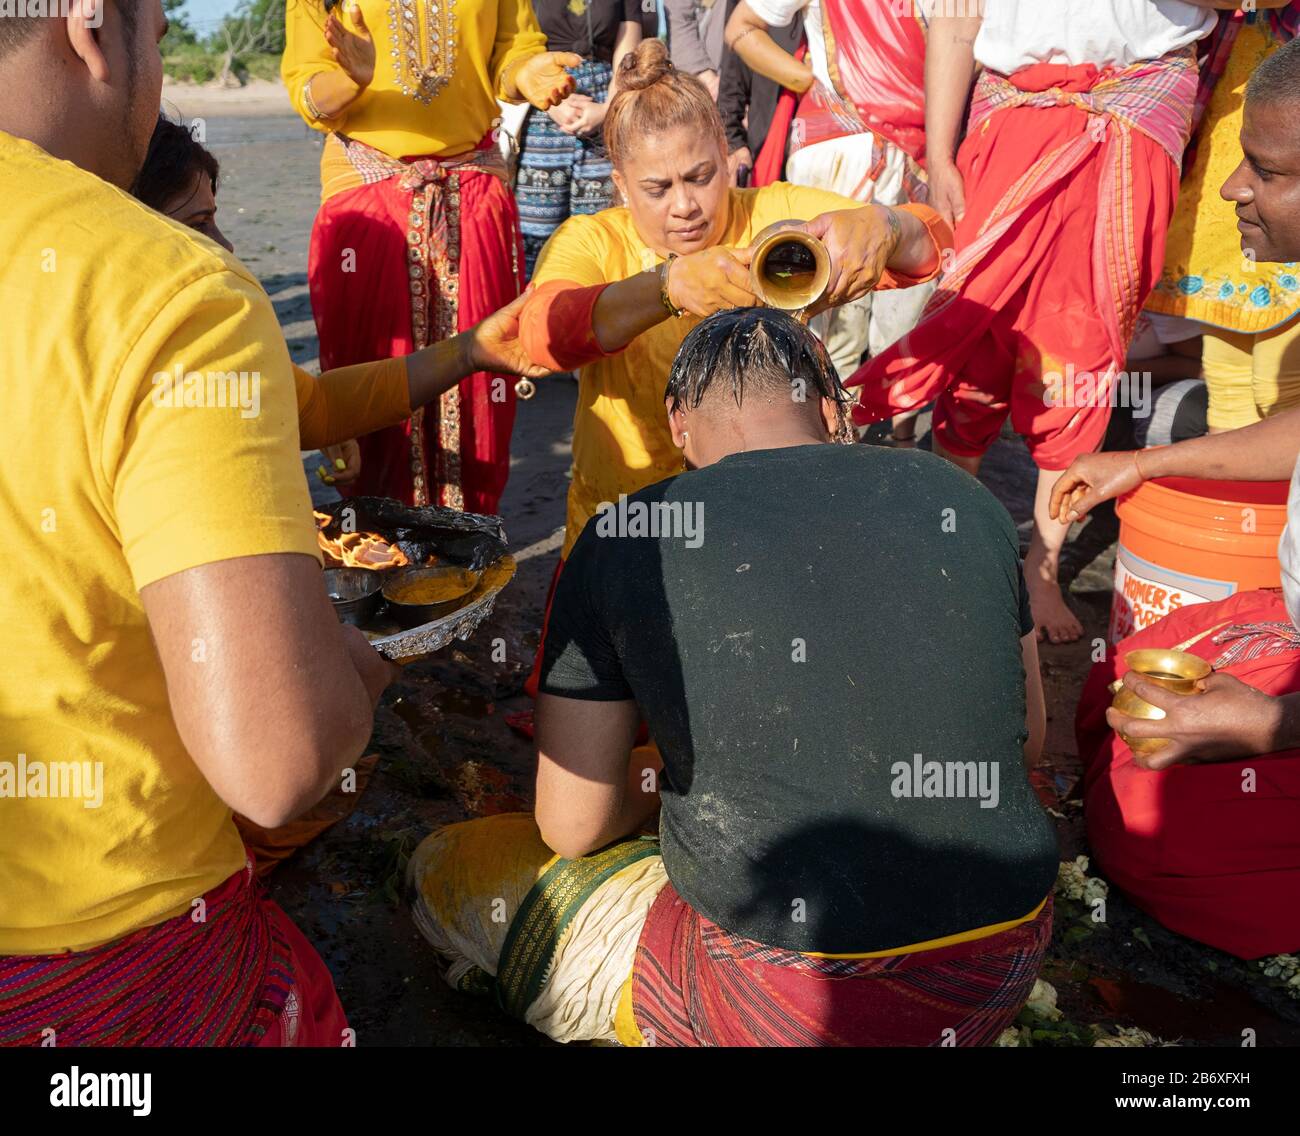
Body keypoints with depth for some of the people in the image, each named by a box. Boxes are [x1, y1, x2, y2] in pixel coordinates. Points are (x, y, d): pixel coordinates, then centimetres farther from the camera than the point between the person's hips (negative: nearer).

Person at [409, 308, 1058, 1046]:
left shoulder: (625, 539, -11)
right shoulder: (964, 498, 0)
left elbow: (573, 827, -4)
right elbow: (1028, 740, 12)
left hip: (792, 1002, -5)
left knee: (450, 868, 12)